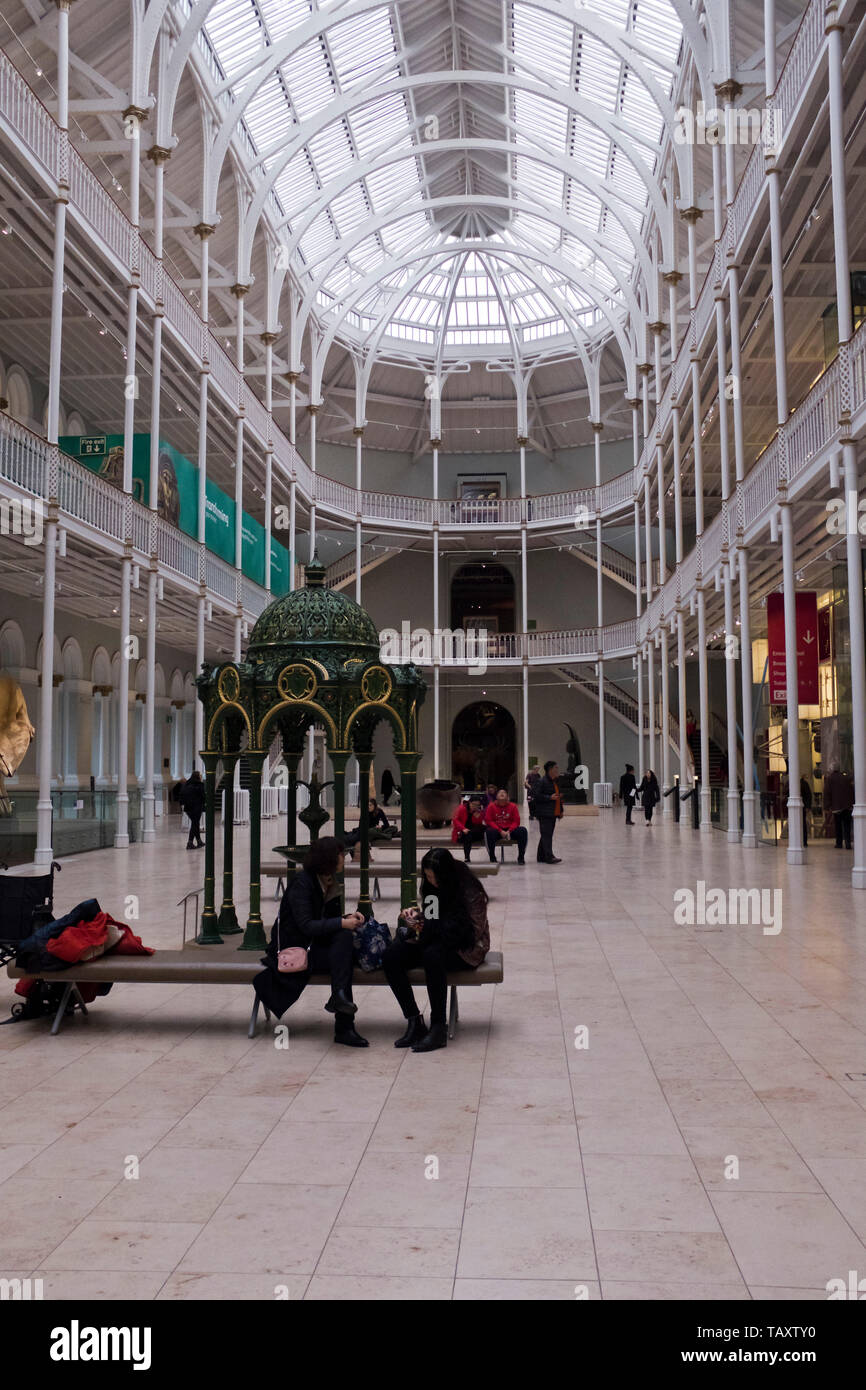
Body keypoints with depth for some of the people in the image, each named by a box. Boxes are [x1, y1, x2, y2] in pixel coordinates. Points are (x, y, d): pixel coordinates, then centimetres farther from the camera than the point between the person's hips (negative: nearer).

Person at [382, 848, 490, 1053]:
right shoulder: (430, 886, 4)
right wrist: (415, 915, -6)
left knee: (432, 954, -38)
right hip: (434, 941, 7)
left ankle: (438, 1028, -30)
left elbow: (470, 931, -22)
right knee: (391, 957, -18)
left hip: (465, 950, -7)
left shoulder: (470, 892, -16)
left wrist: (426, 926, -25)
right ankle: (414, 1022, -16)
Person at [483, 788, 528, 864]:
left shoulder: (512, 806, 3)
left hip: (510, 830, 2)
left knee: (523, 830, -25)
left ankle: (521, 857, -15)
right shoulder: (491, 806, 0)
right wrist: (500, 831, -17)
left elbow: (516, 821, 1)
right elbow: (488, 821, -6)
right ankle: (492, 858, -22)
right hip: (496, 830, -2)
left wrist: (509, 831, -17)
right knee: (489, 832, -36)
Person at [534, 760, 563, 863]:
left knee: (546, 835, 12)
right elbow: (536, 796, -16)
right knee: (546, 835, -10)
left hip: (553, 814, 9)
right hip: (544, 814, -9)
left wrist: (560, 811, 21)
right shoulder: (541, 781, -10)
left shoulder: (555, 782, 18)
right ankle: (549, 856, -14)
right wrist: (550, 797, -22)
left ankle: (541, 857, 18)